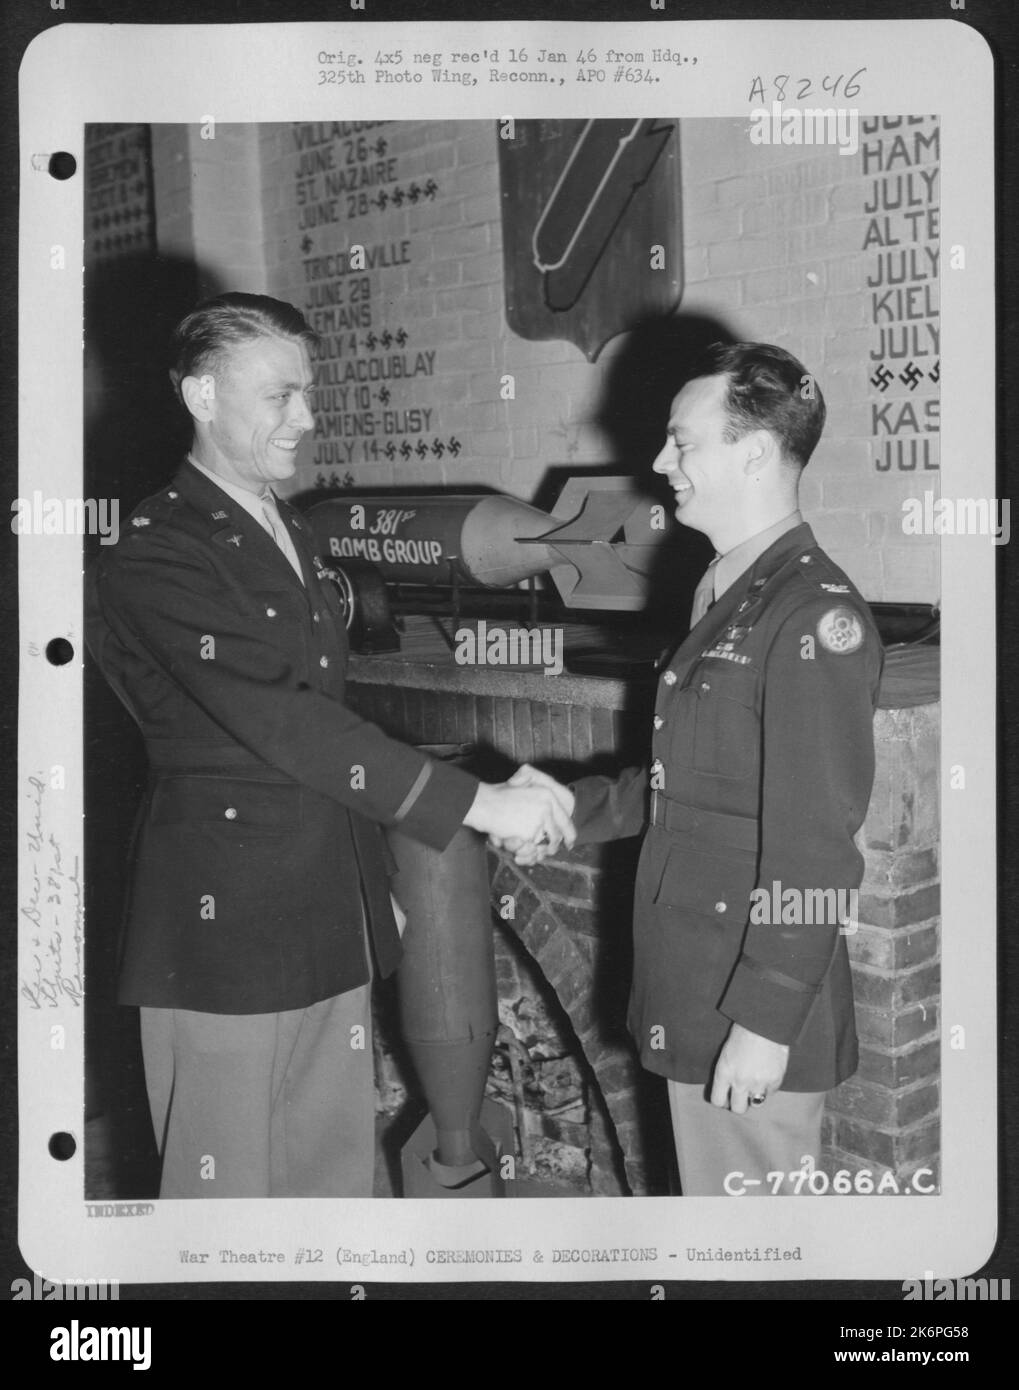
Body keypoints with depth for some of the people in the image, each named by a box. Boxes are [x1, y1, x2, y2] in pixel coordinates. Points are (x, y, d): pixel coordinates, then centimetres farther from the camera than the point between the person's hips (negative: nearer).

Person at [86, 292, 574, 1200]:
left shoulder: (293, 536, 15)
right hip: (227, 930, -8)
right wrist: (479, 803, -23)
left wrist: (375, 877, 19)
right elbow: (277, 722, -23)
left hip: (333, 930, 8)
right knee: (227, 1190, 3)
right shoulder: (153, 559, -14)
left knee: (339, 1177, 13)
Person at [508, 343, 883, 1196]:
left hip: (757, 1001, -9)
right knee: (711, 1198, 20)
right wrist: (576, 810, 12)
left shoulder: (814, 614, -18)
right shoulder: (726, 594, 12)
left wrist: (767, 1020, -20)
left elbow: (817, 845, -21)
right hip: (692, 993, 9)